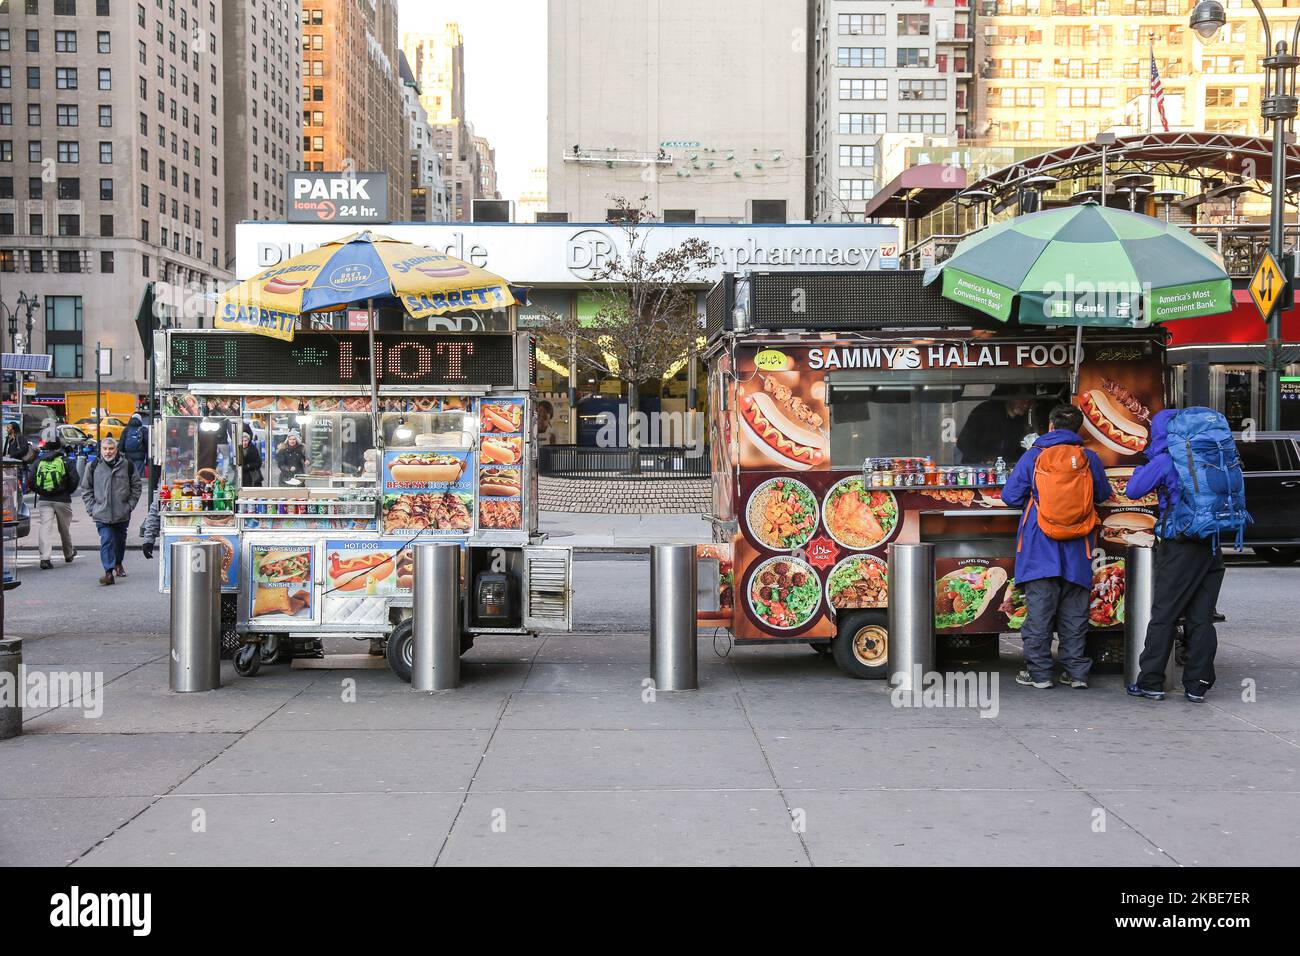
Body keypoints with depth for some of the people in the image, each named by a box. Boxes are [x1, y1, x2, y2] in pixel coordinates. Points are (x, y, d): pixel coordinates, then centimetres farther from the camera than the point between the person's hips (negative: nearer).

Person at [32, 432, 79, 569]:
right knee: (64, 528, 15)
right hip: (62, 500, -1)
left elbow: (32, 482, 4)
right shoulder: (67, 461, -3)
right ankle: (68, 555, 34)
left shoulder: (38, 462, 4)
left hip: (43, 500, 1)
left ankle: (45, 558, -19)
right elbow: (74, 481, -7)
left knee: (45, 527, -5)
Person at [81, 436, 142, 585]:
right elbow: (86, 489, 8)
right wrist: (92, 508, -1)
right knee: (106, 541, -14)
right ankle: (108, 572, -18)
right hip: (102, 514, -2)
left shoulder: (127, 465, 1)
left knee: (120, 540, 18)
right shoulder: (94, 466, 1)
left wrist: (130, 505, 0)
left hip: (122, 513, 2)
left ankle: (118, 564, 41)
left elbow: (136, 486, 9)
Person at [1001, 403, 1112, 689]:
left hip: (1040, 548, -2)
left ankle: (1038, 672, 3)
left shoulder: (1033, 457, -3)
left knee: (1039, 610, 2)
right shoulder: (1090, 459, 2)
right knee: (1074, 612, 9)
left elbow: (1010, 496, 1)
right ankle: (1076, 671, 11)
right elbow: (1103, 494, 17)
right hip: (1077, 552, 2)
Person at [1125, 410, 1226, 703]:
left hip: (1180, 548, -5)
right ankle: (1197, 685, 8)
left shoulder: (1164, 461, -5)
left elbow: (1133, 490, -2)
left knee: (1163, 616, 0)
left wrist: (1144, 466, 15)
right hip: (1212, 547, 5)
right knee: (1202, 618, 7)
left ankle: (1151, 682, 2)